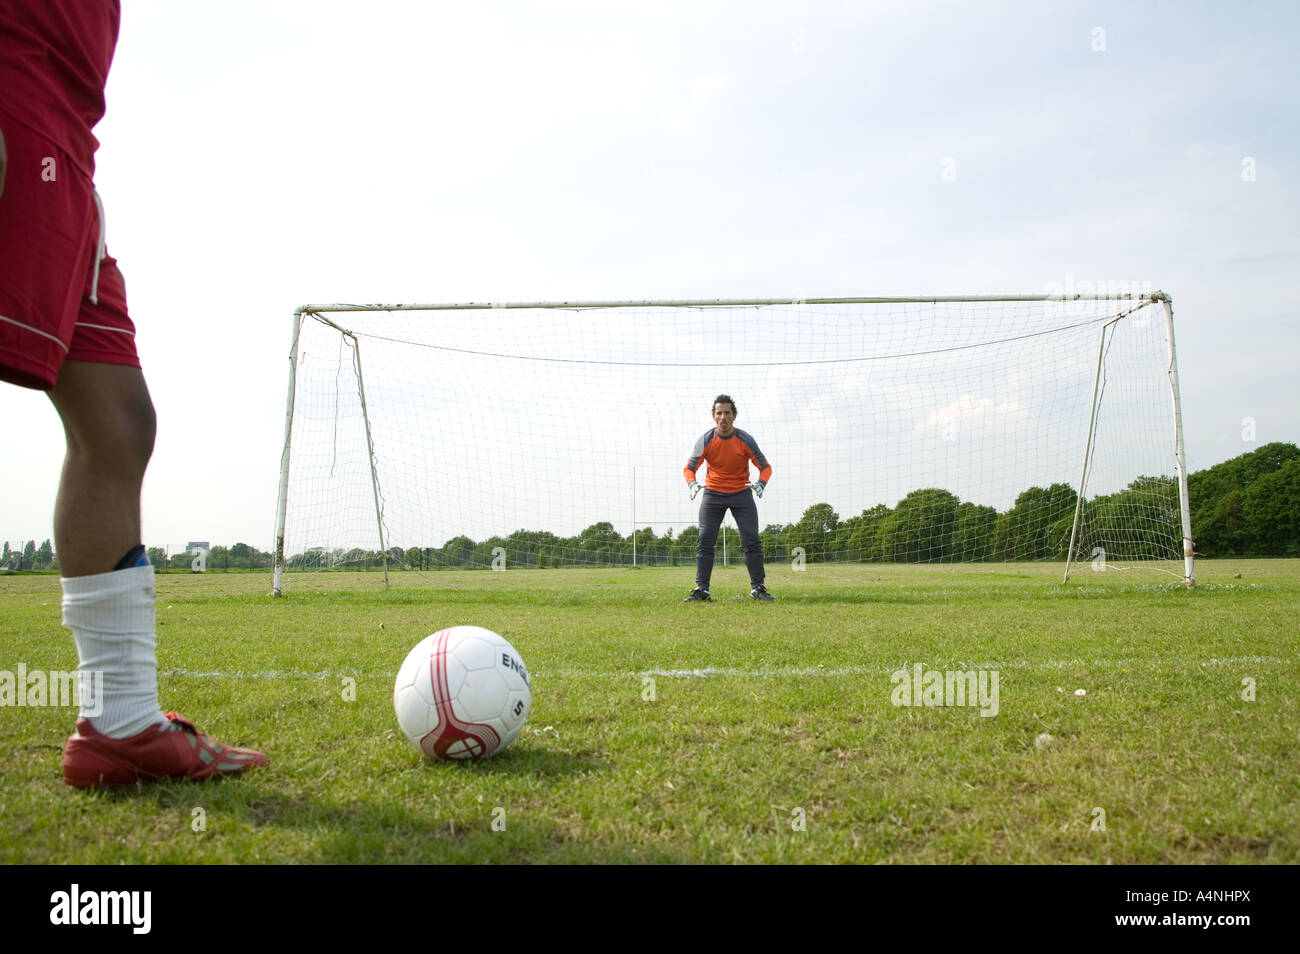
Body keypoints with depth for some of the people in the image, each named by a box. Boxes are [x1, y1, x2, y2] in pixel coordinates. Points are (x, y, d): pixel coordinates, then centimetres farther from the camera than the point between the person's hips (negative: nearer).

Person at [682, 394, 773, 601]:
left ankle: (758, 587, 2)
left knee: (752, 541, -7)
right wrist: (692, 483, -27)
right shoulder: (705, 440, -10)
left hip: (741, 493, 0)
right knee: (705, 541, -8)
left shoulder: (745, 440, -10)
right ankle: (702, 589, -4)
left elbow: (765, 467, -4)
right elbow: (689, 468, -4)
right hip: (713, 493, 0)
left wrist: (760, 483, -25)